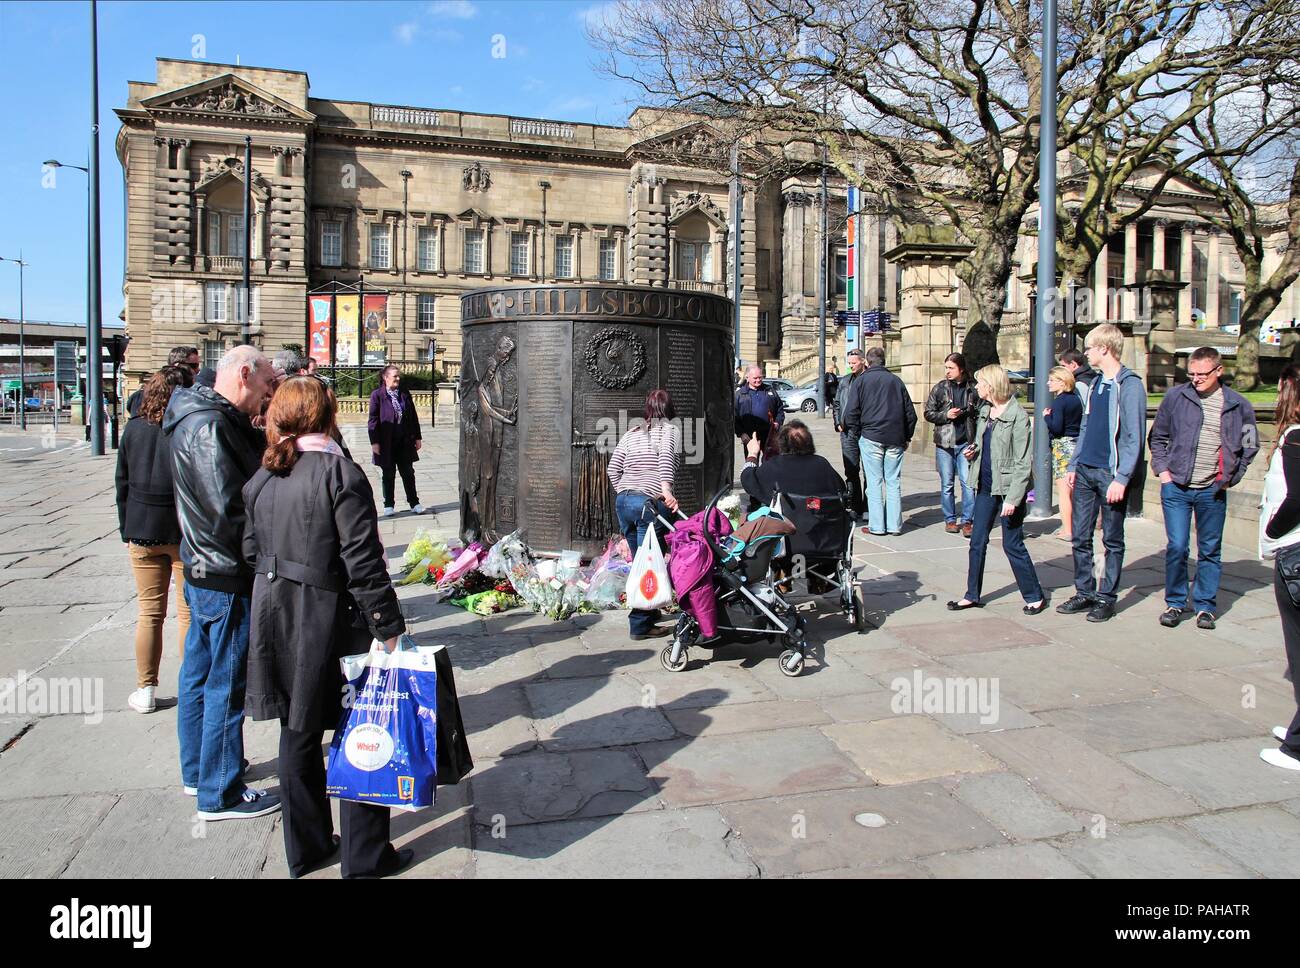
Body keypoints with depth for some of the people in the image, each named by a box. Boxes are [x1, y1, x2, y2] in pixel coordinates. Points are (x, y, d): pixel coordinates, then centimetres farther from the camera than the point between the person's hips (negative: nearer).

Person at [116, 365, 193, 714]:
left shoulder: (134, 429, 1)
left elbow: (123, 483, 6)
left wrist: (126, 528, 14)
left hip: (142, 532, 3)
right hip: (186, 533, -3)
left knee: (149, 612, 12)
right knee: (189, 614, 5)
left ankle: (146, 689, 19)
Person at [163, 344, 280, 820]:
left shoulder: (202, 419, 13)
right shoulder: (209, 426, -21)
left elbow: (255, 462, 8)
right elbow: (231, 509, -25)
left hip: (203, 571, 11)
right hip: (226, 578, -11)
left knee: (200, 673, 20)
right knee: (228, 684, 1)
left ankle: (198, 771, 36)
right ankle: (220, 794, 14)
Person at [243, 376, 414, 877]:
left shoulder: (261, 479, 4)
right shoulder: (341, 474, -15)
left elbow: (251, 550, 10)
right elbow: (362, 560, -18)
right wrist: (388, 626, -14)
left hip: (276, 618, 6)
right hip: (329, 621, -6)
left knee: (298, 734, 17)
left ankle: (305, 848, 31)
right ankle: (365, 856, 17)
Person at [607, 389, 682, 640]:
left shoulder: (632, 432, 18)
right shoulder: (671, 429, 4)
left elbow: (613, 467, 12)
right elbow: (666, 457, -16)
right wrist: (666, 489, -27)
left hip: (622, 502, 6)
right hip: (650, 503, -6)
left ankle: (649, 611, 30)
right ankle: (641, 624, 1)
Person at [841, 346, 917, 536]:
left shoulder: (861, 381, 0)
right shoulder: (896, 381, 11)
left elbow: (851, 411, -5)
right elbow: (910, 412, 13)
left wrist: (855, 433, 8)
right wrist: (907, 436, 20)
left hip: (871, 437, -3)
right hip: (895, 439, 3)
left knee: (874, 482, 1)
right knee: (894, 481, 7)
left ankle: (876, 525, 1)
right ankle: (894, 524, 9)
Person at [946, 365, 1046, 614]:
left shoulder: (1017, 415, -14)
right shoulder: (984, 412, 9)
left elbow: (1024, 462, -16)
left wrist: (1012, 498, -20)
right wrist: (973, 451, 0)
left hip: (1007, 488, -7)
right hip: (986, 486, 7)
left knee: (1012, 545, 2)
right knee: (977, 542, 9)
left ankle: (1035, 596, 18)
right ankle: (973, 595, 19)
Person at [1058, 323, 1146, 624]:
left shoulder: (1130, 385, -11)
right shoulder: (1095, 383, 13)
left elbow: (1134, 437, -15)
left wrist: (1122, 478, -19)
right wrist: (1073, 466, 13)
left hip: (1112, 474, -7)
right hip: (1085, 472, 7)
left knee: (1113, 539, 6)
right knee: (1080, 537, 9)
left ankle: (1107, 597, 15)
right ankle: (1084, 592, 20)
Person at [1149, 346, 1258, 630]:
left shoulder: (1238, 405, 2)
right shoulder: (1176, 397, 0)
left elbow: (1249, 446, 14)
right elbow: (1157, 437, 10)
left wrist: (1231, 476, 5)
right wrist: (1163, 469, 1)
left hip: (1213, 491, 1)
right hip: (1176, 488, -1)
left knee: (1210, 551, 8)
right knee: (1176, 547, -2)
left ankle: (1205, 605, 21)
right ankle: (1175, 603, 13)